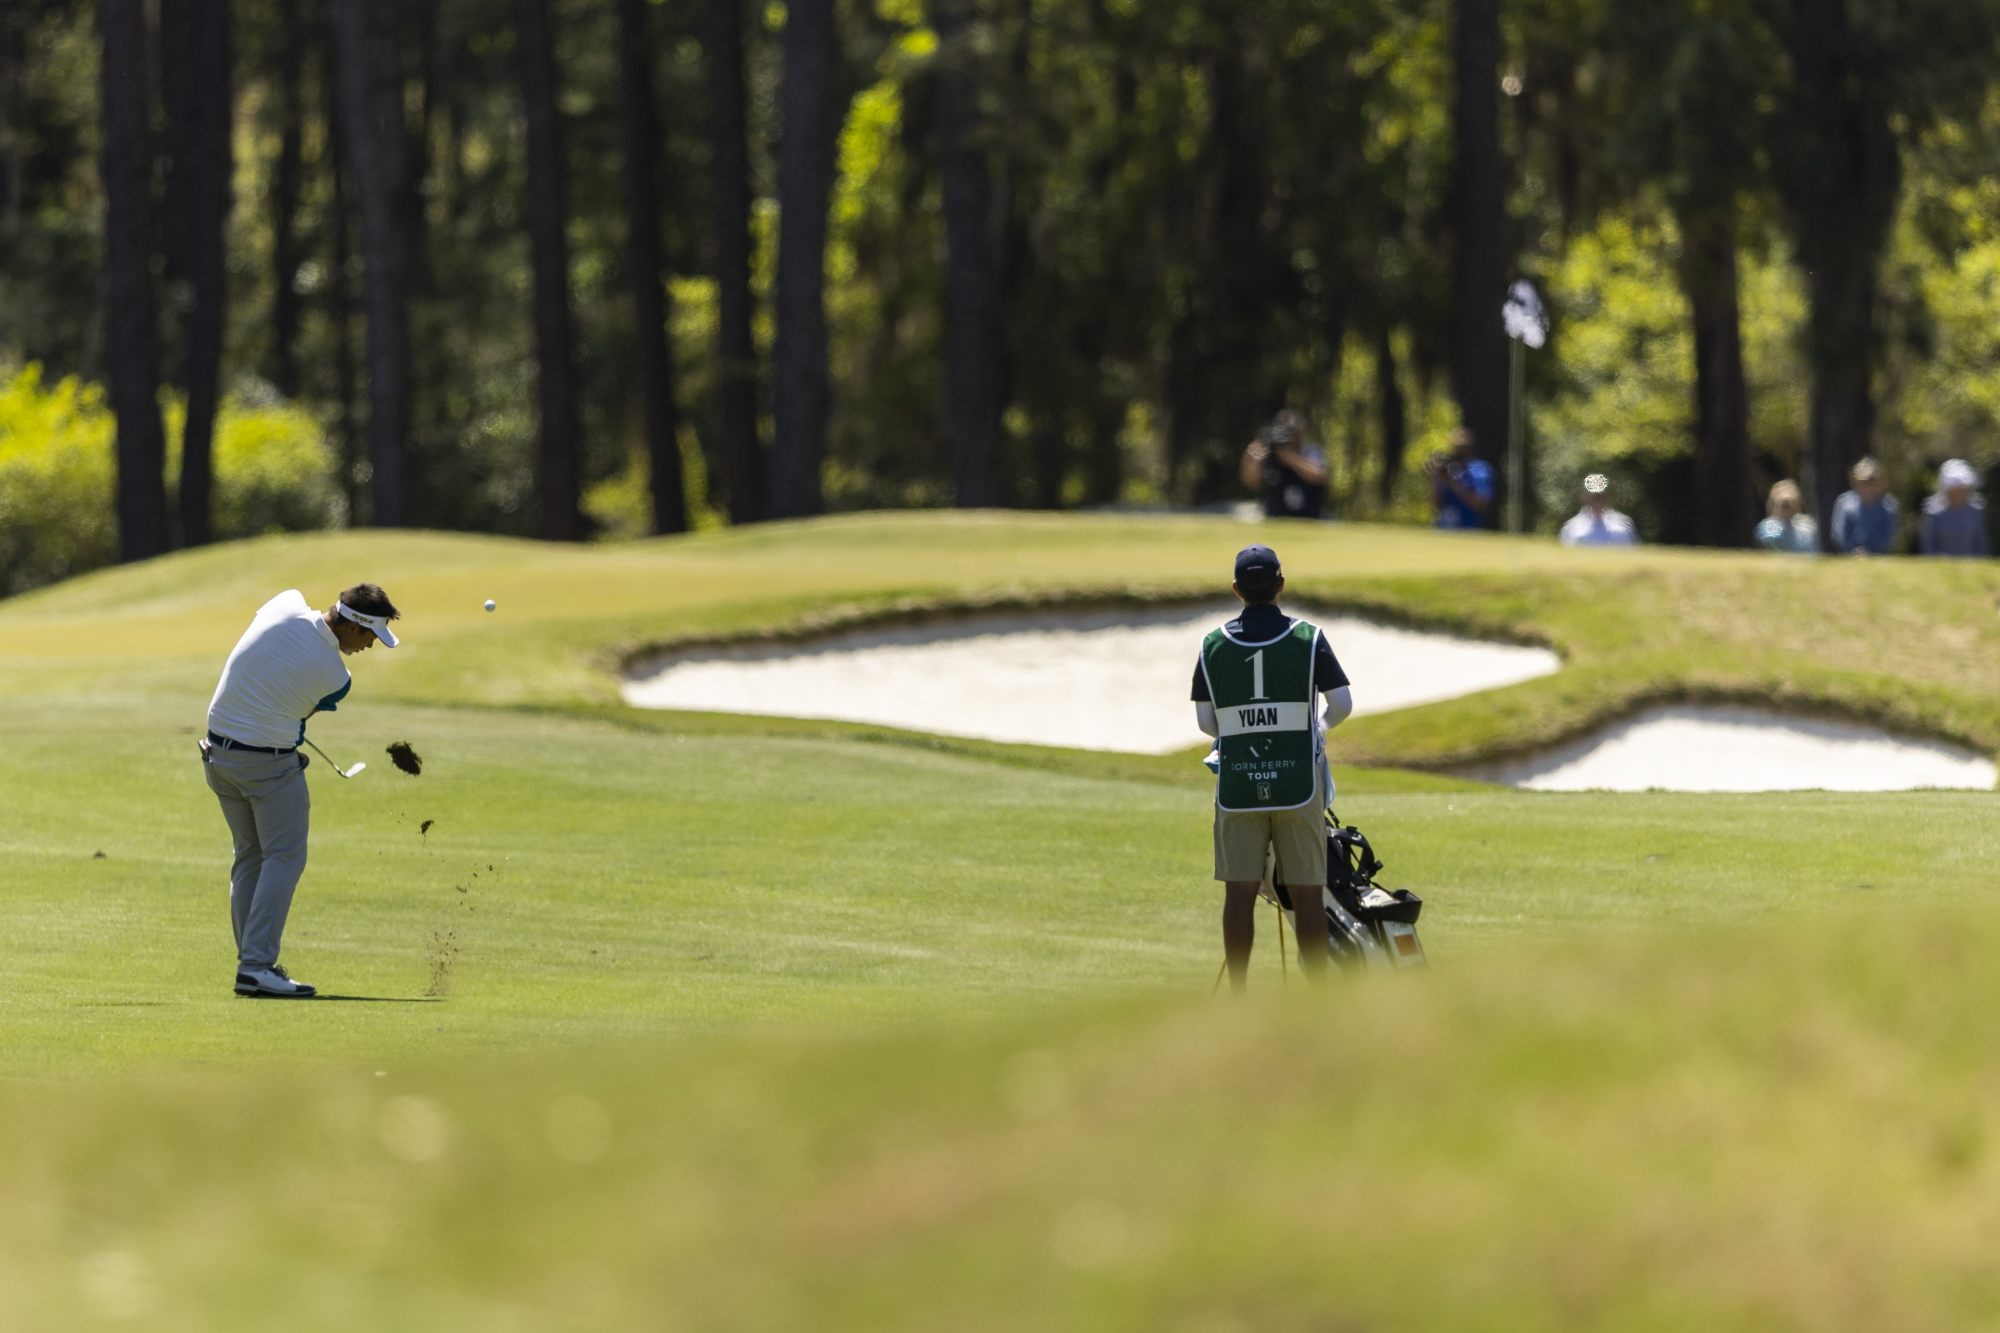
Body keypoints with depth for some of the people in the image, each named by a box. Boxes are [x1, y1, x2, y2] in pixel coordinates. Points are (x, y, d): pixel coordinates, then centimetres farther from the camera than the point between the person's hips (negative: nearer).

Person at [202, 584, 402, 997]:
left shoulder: (287, 604, -6)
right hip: (269, 759, -7)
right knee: (284, 858, -2)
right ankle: (257, 965, -12)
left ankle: (252, 961, 15)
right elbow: (304, 712, 2)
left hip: (219, 752, 7)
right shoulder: (335, 678, -16)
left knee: (250, 856, 15)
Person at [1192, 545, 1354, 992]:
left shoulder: (1213, 645, 1)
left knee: (1240, 892, 4)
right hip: (1298, 781, -1)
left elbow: (1205, 721, 5)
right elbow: (1342, 704, -2)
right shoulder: (1307, 638, -4)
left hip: (1236, 783, 1)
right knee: (1308, 891, 3)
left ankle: (1237, 1000, 5)